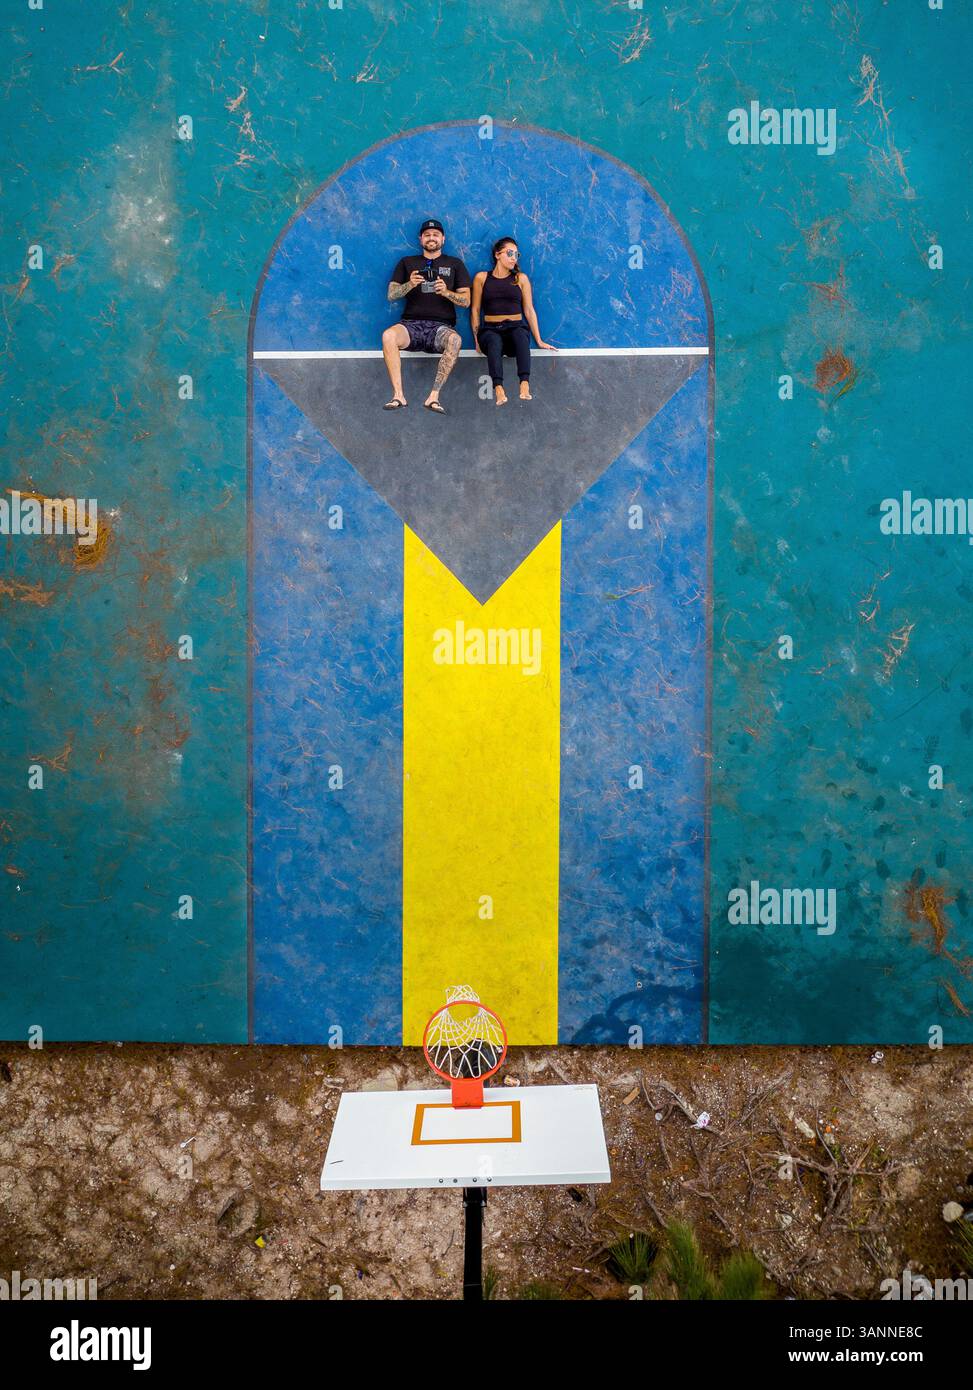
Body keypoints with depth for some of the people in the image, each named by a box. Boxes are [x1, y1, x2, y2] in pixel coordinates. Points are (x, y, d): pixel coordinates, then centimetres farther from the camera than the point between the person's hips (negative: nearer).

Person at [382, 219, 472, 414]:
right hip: (412, 325, 1)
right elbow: (391, 294, 11)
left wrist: (446, 292, -10)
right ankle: (398, 395, -33)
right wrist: (409, 285, -10)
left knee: (455, 340, -37)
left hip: (441, 326, -1)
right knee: (388, 335, -33)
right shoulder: (407, 263, 21)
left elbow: (466, 301, 10)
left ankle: (434, 396, -35)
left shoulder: (454, 264, 18)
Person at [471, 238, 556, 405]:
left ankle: (525, 385, -54)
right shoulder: (481, 277, 11)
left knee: (521, 334, -36)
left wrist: (539, 341, 7)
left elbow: (529, 310, 12)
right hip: (491, 329, -1)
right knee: (494, 342, -37)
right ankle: (498, 388, -57)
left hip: (516, 328, 1)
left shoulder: (521, 278, 14)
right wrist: (477, 339, 0)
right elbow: (475, 310, 10)